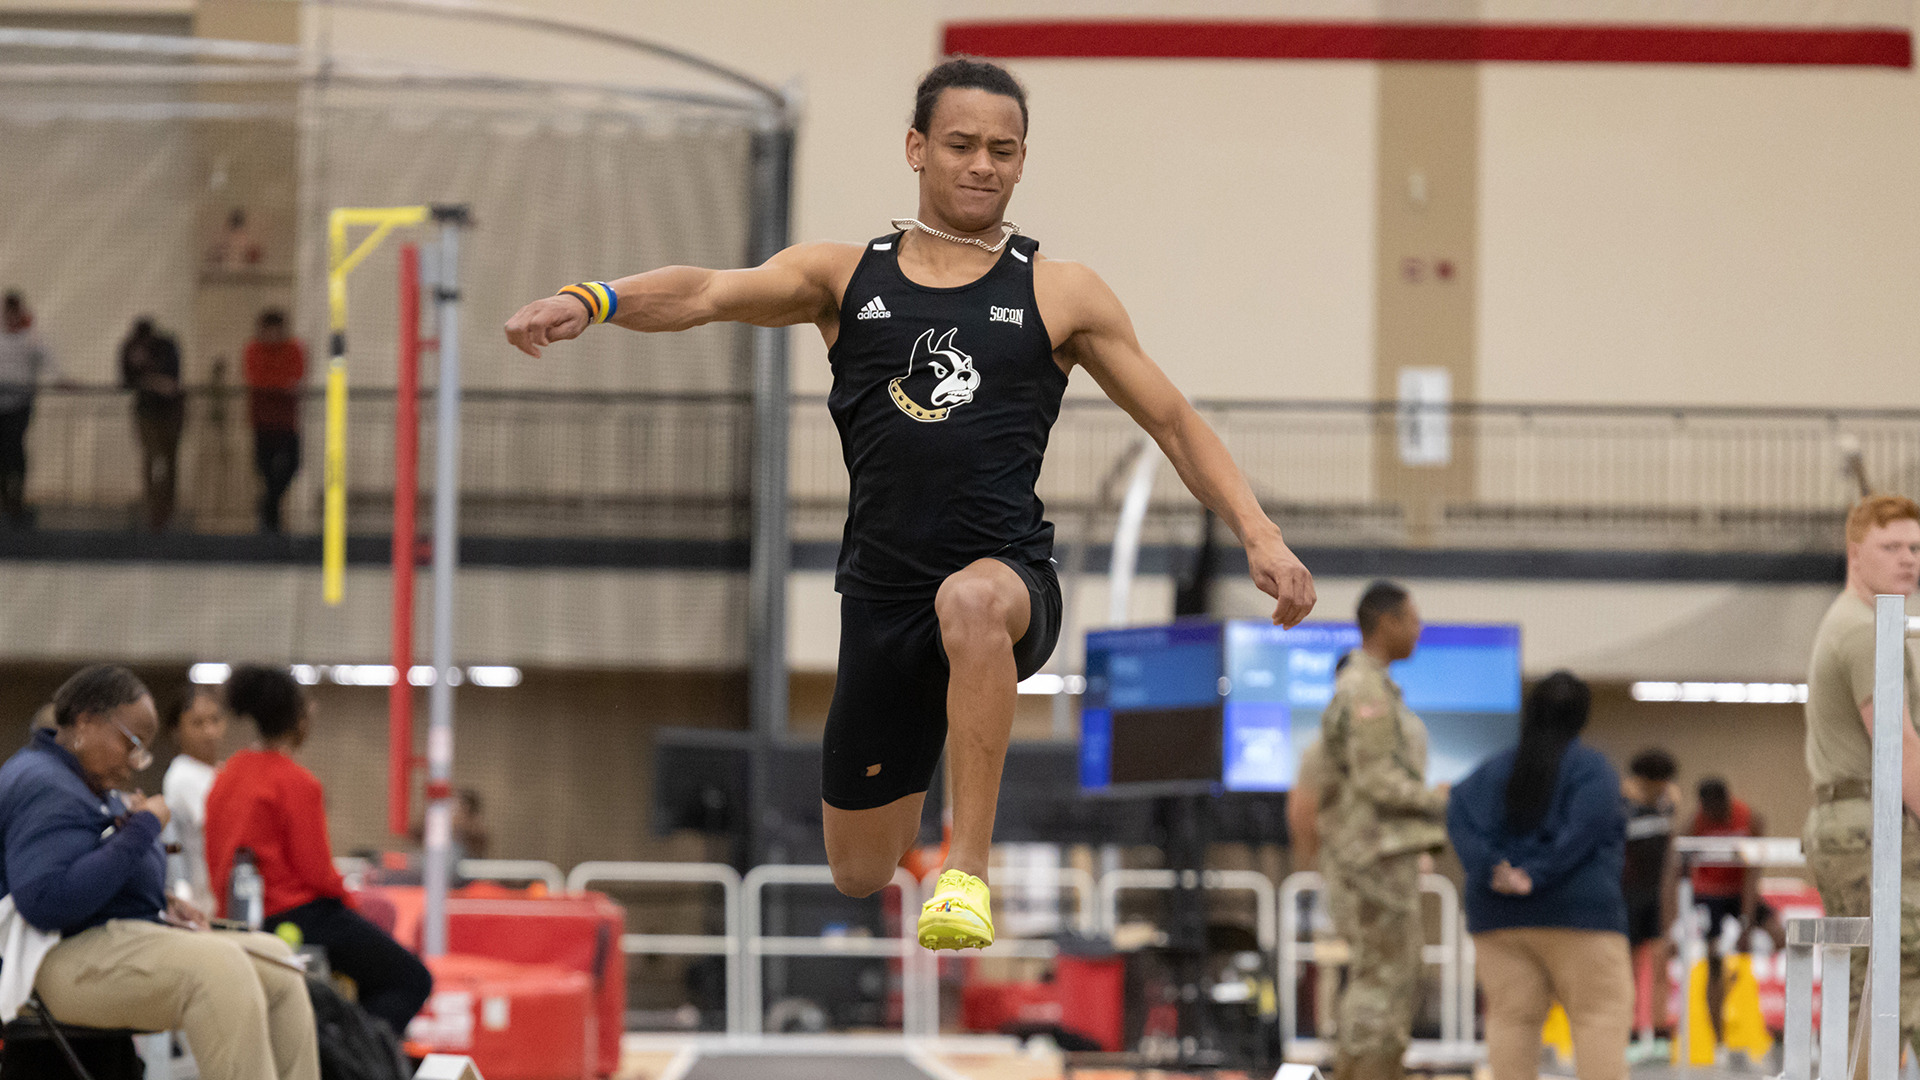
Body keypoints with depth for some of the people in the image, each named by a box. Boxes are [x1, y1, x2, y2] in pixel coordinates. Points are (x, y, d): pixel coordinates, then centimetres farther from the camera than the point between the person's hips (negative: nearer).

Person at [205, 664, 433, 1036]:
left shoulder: (227, 776, 8)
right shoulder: (297, 783, -16)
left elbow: (215, 865, 13)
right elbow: (317, 872, -16)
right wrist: (345, 895, 4)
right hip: (303, 914, -9)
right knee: (412, 981, 1)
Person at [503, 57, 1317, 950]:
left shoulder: (1060, 295, 8)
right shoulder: (844, 276, 9)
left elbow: (1173, 421, 12)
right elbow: (712, 291, -6)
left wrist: (1259, 534, -1)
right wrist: (592, 300, -25)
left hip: (1010, 576, -3)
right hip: (881, 597, 3)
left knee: (972, 601, -41)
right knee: (858, 875, 10)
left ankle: (968, 869, -34)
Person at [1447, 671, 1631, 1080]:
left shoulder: (1491, 770, 13)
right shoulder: (1591, 766, 0)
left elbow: (1460, 819, -3)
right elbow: (1584, 829, -16)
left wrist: (1493, 870, -14)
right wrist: (1537, 876, -15)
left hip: (1498, 917, 4)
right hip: (1579, 910, -4)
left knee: (1510, 1017, 3)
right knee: (1601, 1015, -3)